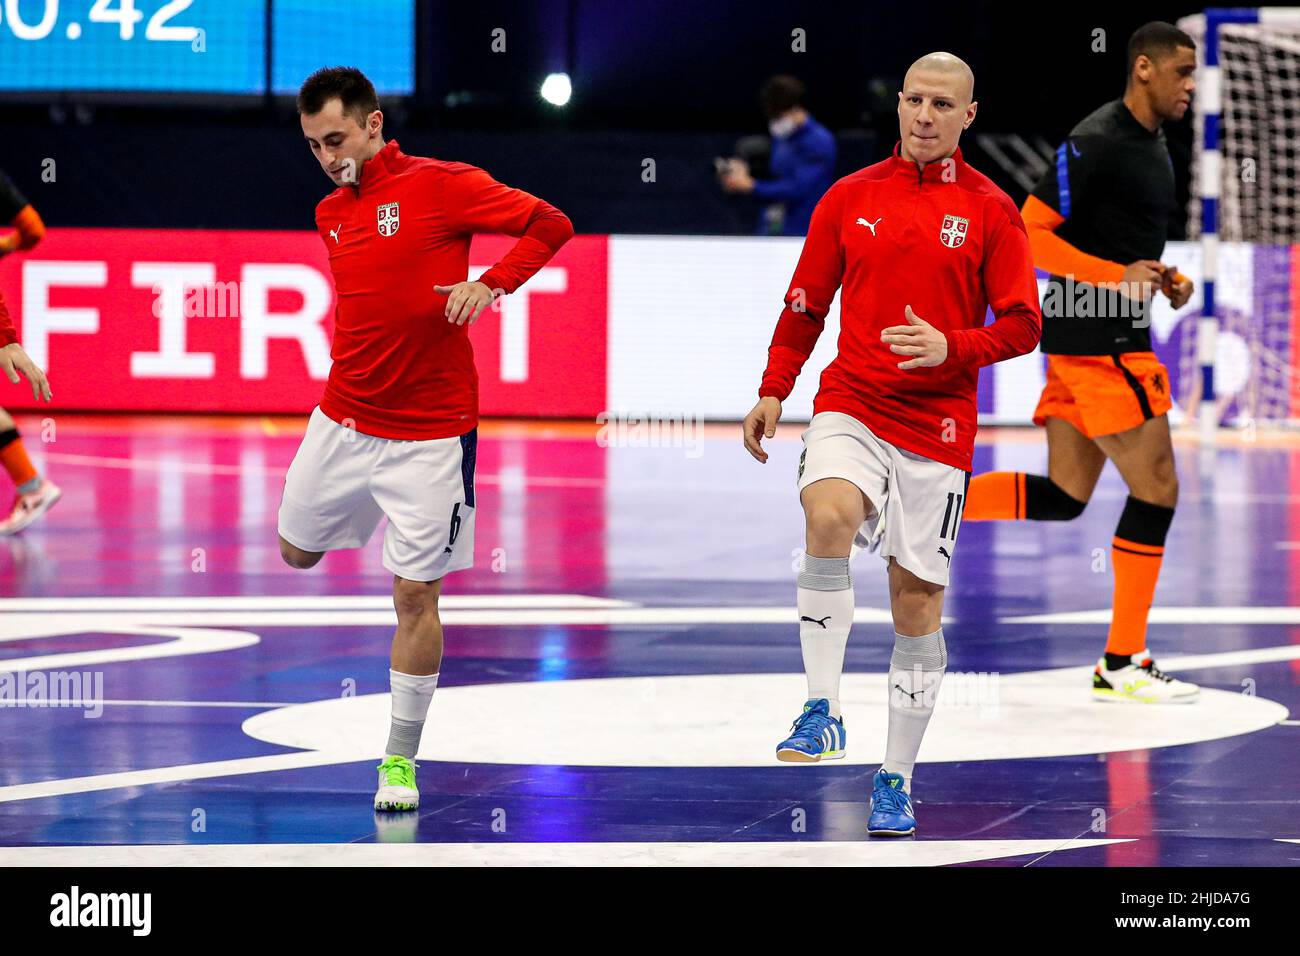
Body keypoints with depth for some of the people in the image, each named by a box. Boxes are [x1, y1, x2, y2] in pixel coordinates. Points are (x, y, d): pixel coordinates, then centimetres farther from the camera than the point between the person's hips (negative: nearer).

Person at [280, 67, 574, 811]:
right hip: (344, 420, 6)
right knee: (298, 550, 19)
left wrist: (491, 283, -25)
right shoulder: (332, 214, 8)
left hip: (429, 433, -6)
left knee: (416, 595, -4)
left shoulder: (442, 184, -11)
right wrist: (350, 371, 8)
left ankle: (402, 758, 7)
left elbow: (550, 224, -11)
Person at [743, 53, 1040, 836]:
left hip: (938, 424, -1)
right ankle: (824, 711, -23)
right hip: (851, 404, 1)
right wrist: (773, 391, 6)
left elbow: (1023, 325, -1)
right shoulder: (850, 199, 7)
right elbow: (806, 304, 14)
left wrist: (950, 347, -18)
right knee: (828, 518, -30)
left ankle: (897, 781, 13)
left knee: (918, 595, 2)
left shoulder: (990, 211, 1)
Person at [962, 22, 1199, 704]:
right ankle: (1122, 665, 1)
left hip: (1108, 335, 10)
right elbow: (1029, 233, -18)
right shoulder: (1094, 143, -15)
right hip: (1097, 338, -10)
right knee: (1156, 488, -5)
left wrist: (1168, 280, 10)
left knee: (1063, 497, 11)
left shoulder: (1153, 145, 16)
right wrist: (1118, 278, -24)